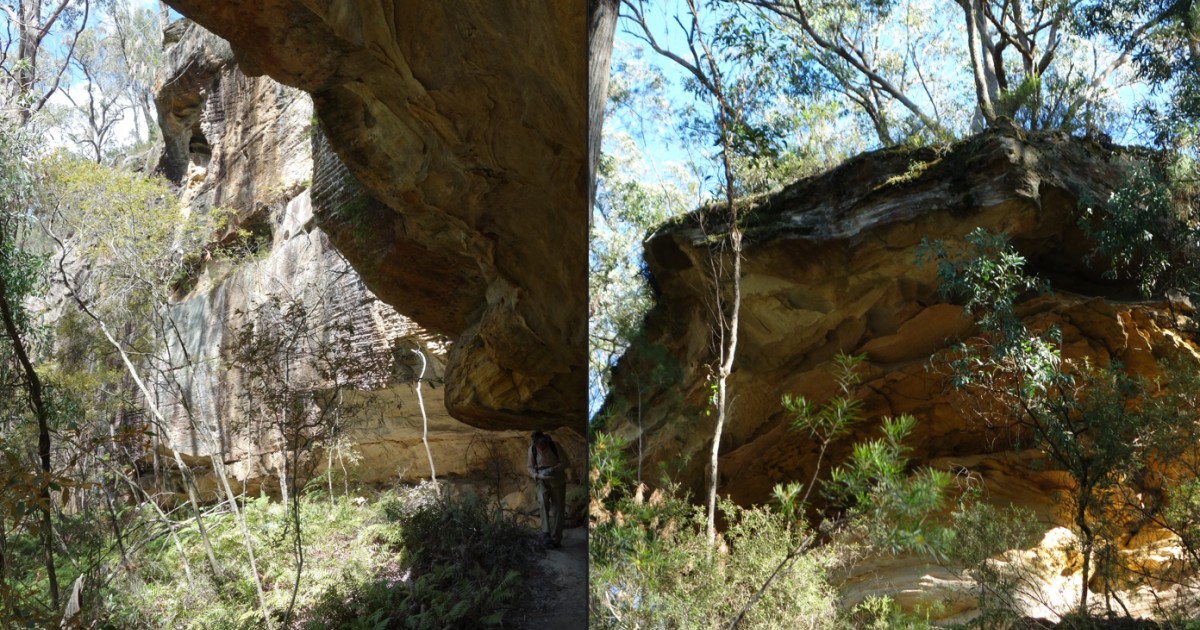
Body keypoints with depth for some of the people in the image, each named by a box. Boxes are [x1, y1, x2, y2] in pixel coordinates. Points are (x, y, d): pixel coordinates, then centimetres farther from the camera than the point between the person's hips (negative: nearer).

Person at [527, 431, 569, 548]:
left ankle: (556, 539, 8)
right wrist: (536, 475, -21)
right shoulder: (532, 449, -10)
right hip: (542, 481, 1)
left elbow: (565, 462, -13)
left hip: (557, 481, -1)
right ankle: (546, 533, -25)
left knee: (557, 509, -1)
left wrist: (553, 469, -30)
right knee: (543, 501, -24)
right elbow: (530, 467, 0)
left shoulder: (554, 446, -17)